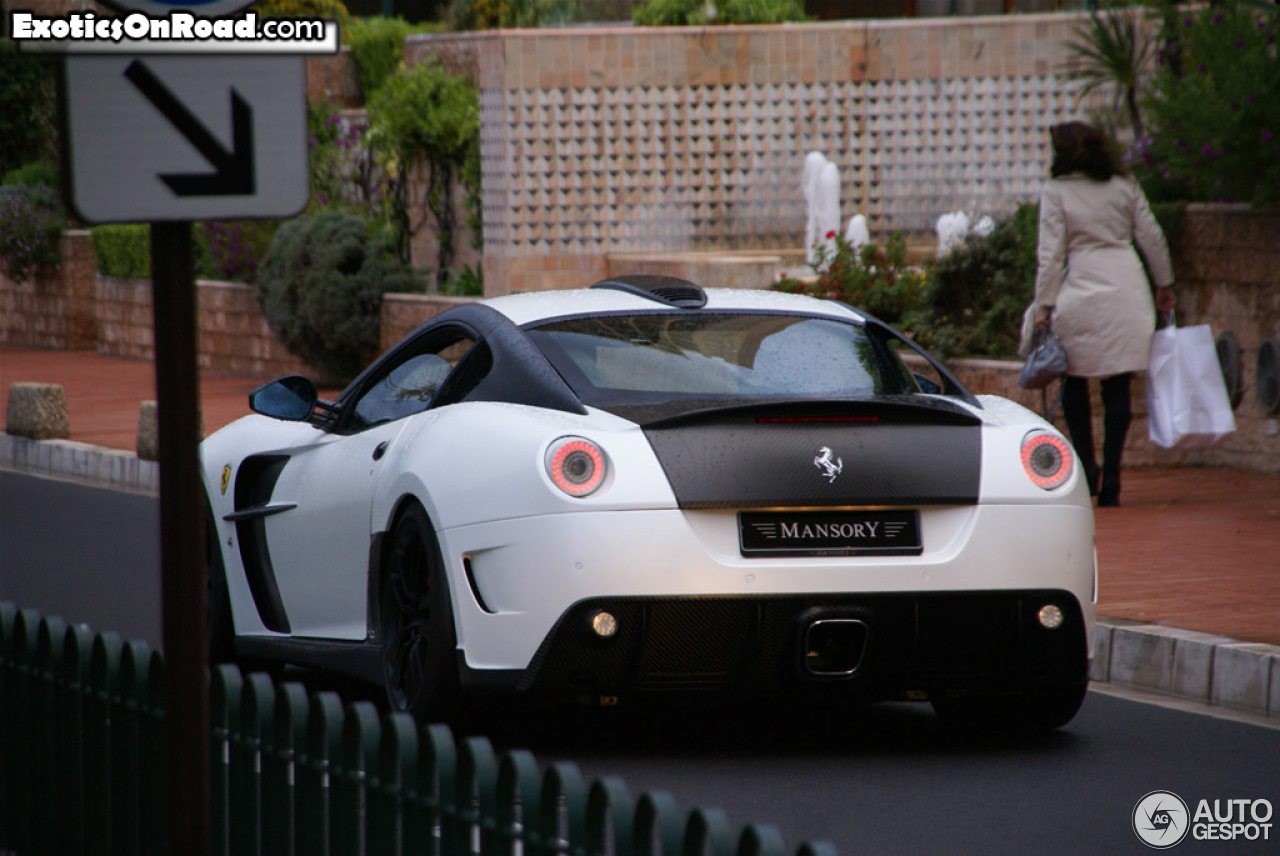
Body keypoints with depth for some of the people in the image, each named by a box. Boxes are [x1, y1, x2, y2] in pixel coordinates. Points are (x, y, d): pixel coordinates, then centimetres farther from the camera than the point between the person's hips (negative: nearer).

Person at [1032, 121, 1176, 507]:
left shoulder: (1056, 192, -3)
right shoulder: (1125, 186, 7)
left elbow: (1051, 254, -5)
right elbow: (1152, 237, 11)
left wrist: (1044, 305, -1)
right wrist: (1164, 285, 21)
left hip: (1081, 294, -3)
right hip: (1128, 290, 3)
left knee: (1074, 382, 13)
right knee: (1118, 385, 3)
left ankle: (1086, 467, 7)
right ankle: (1110, 480, -1)